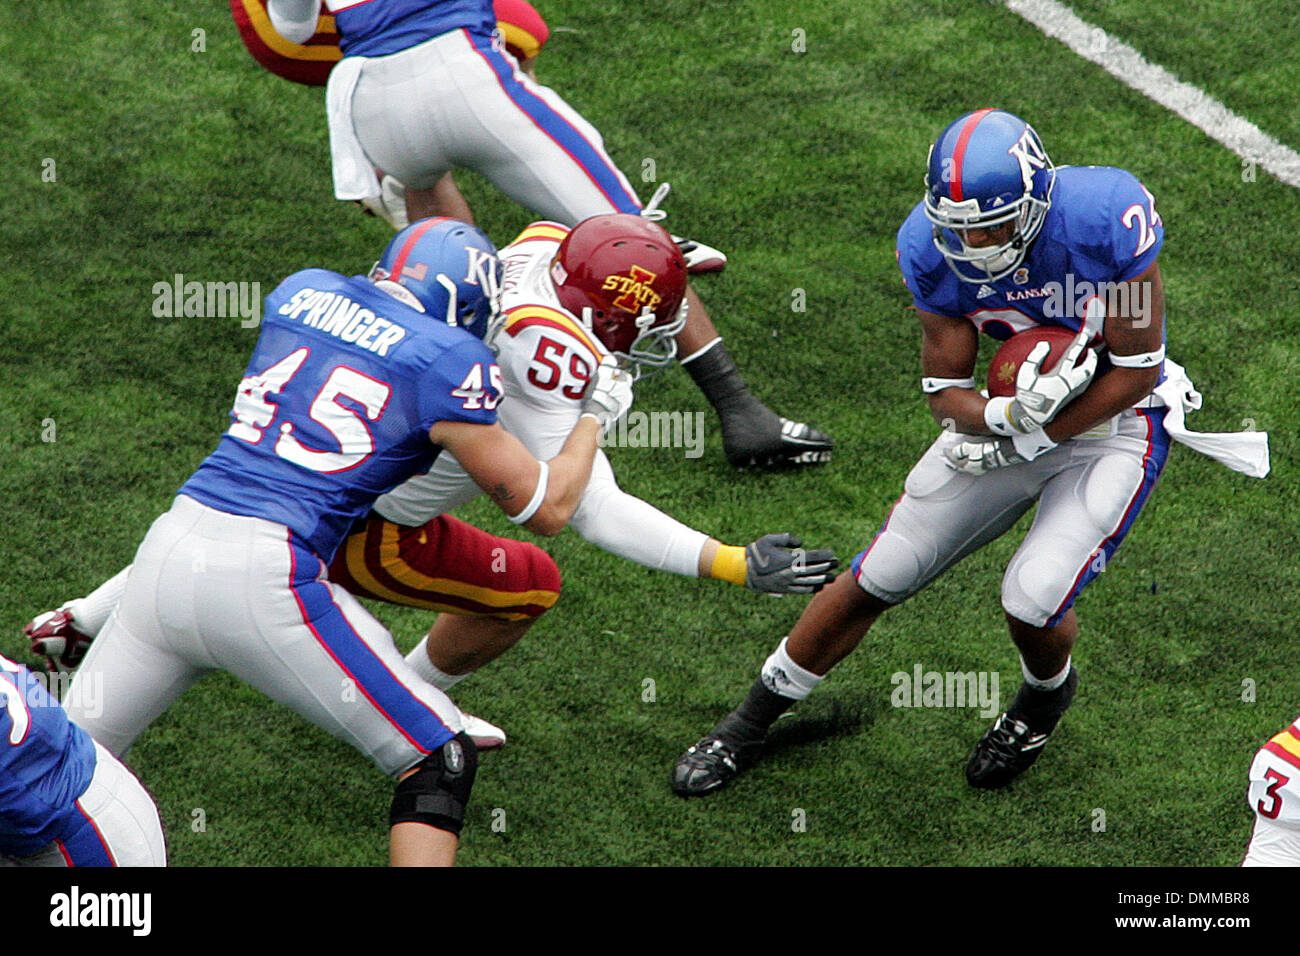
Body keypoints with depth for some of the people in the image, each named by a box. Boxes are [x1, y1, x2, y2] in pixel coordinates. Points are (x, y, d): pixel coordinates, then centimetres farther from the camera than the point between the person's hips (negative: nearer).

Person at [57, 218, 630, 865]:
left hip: (171, 548, 6)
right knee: (438, 763, 7)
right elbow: (546, 510, 8)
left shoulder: (299, 294, 16)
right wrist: (596, 413, 25)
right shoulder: (446, 363, 0)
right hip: (263, 579, -6)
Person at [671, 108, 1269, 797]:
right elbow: (946, 389, -10)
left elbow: (1135, 372, -21)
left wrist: (1028, 441, -22)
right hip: (1012, 418, 4)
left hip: (1115, 426, -4)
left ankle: (1046, 694, 19)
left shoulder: (1106, 218, -31)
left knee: (1033, 601, -19)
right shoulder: (934, 247, -19)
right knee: (877, 579, 3)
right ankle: (750, 724, 23)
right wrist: (1008, 414, -33)